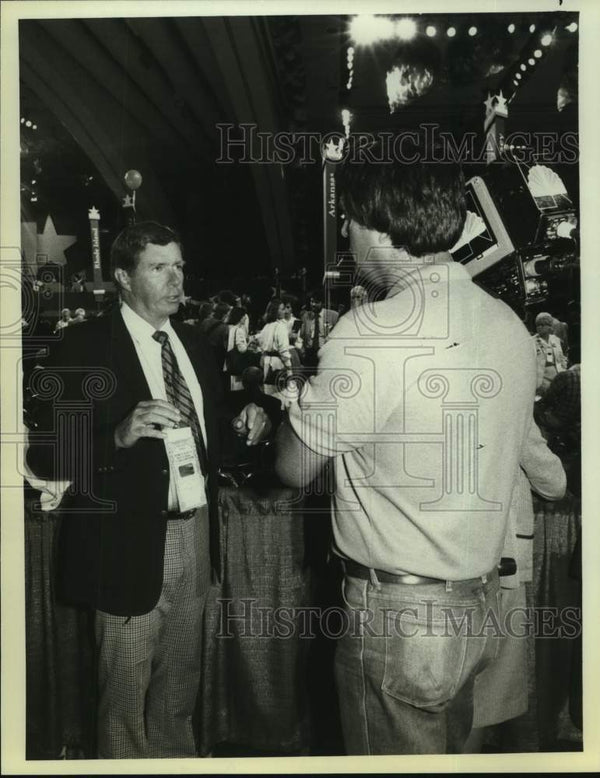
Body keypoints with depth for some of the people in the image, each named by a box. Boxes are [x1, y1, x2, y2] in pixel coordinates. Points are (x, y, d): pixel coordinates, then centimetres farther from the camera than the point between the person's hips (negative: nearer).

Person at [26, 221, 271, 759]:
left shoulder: (195, 343, 9)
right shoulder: (84, 347, -10)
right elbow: (46, 457, -15)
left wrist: (247, 426, -4)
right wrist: (119, 435, -31)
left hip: (196, 535, 6)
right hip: (132, 546, -6)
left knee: (179, 691, 22)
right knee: (125, 698, 11)